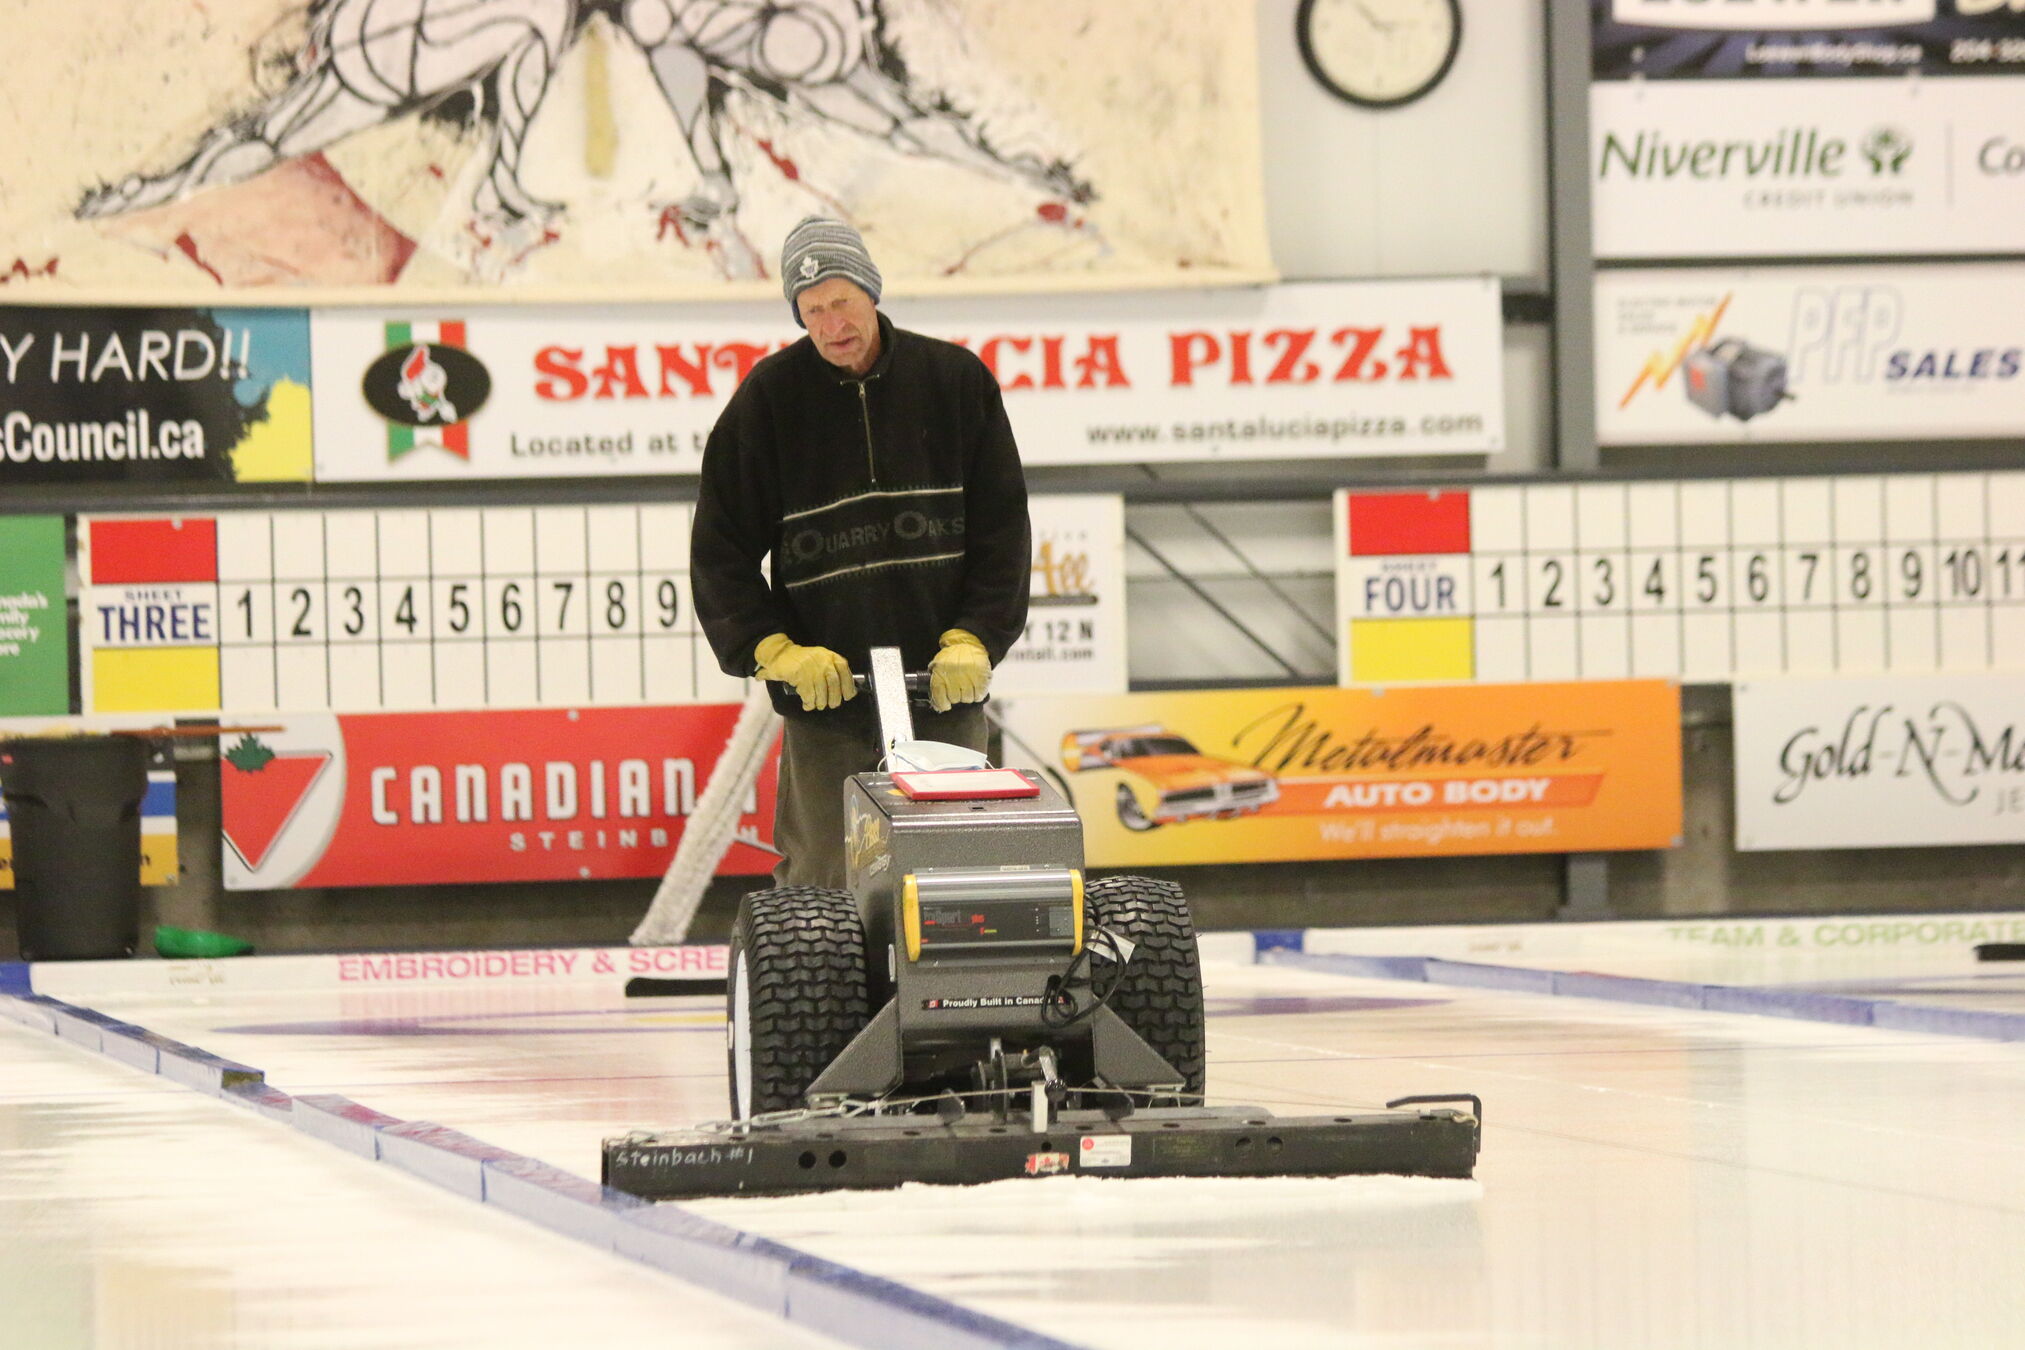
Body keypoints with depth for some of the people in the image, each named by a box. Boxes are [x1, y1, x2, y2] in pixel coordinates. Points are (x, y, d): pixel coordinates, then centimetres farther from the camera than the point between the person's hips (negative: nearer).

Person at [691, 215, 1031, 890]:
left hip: (946, 687, 1)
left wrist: (972, 639, -5)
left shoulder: (957, 380, 5)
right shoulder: (770, 398, 2)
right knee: (820, 882, -4)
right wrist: (775, 650, -9)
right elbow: (720, 549, 3)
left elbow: (1002, 528, 8)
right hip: (823, 689, -1)